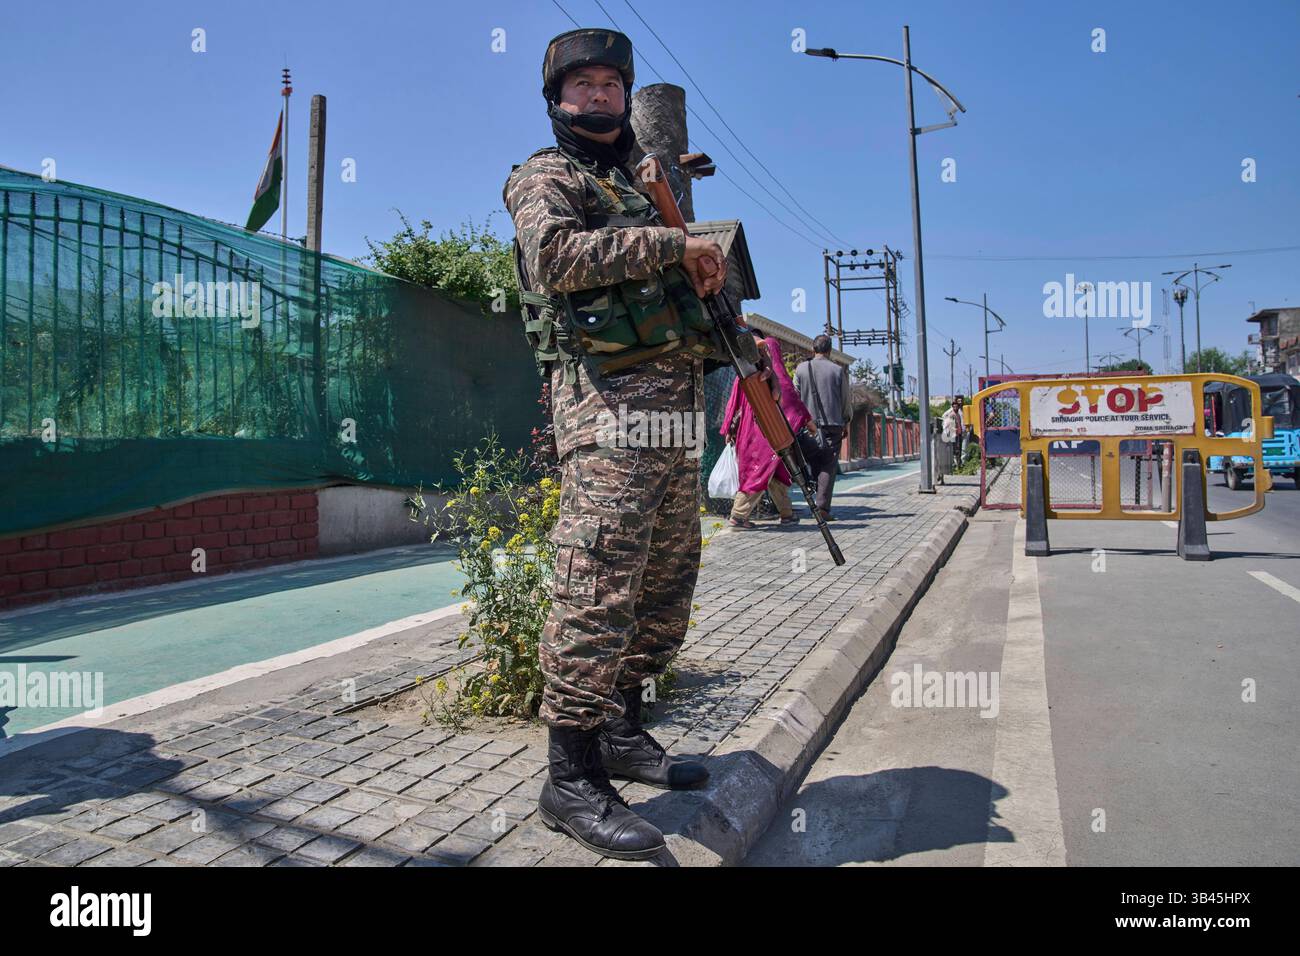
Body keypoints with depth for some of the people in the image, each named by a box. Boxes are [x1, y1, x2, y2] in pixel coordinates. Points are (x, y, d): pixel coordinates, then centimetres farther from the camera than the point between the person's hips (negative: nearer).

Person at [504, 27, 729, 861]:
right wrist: (673, 244, -14)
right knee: (599, 582, -13)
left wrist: (707, 267, 12)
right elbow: (555, 255, -16)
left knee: (667, 579, 10)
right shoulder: (544, 177, 5)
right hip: (608, 394, -8)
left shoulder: (643, 188, 28)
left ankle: (623, 729, 24)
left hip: (676, 397, 9)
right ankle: (572, 778, -6)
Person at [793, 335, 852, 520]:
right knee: (828, 466, -2)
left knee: (815, 465, 12)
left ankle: (817, 504, 9)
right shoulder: (838, 370, 1)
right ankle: (823, 507, -10)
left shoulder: (801, 368, 4)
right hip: (833, 424, -1)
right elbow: (846, 399, 6)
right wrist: (847, 421, 18)